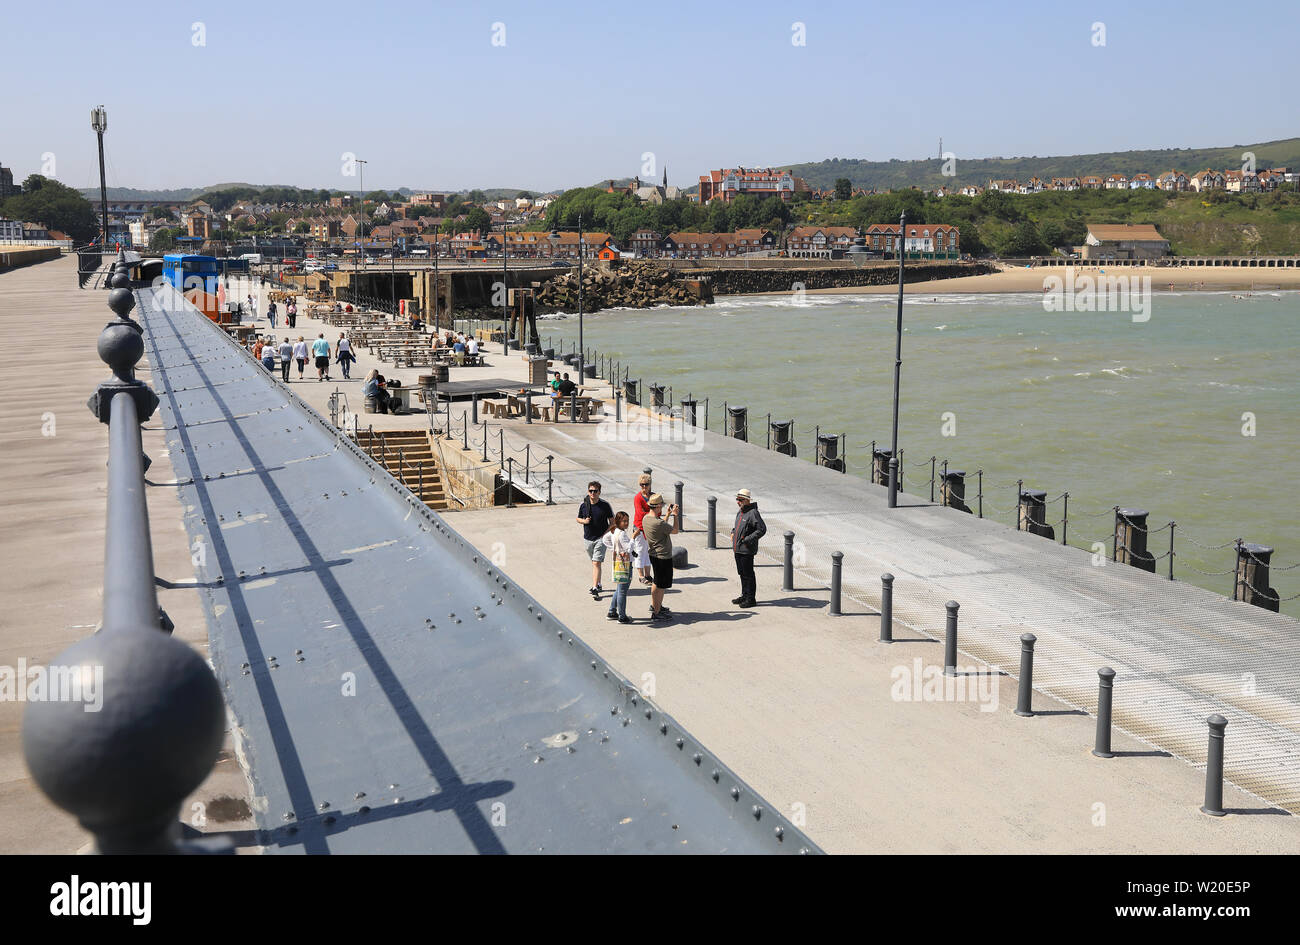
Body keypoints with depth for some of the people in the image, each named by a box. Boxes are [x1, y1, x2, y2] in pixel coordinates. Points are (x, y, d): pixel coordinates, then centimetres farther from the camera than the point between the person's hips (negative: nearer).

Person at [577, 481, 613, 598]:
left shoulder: (605, 505, -8)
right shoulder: (583, 505, 0)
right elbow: (578, 519, 14)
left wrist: (606, 533, -12)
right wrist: (584, 521, -9)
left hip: (601, 538, -4)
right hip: (588, 538, 4)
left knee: (596, 563, -13)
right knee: (594, 563, 17)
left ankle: (595, 588, -16)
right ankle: (598, 585, 31)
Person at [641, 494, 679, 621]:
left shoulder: (646, 519, 1)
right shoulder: (658, 523, -27)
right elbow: (675, 531, -12)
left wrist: (668, 514, 22)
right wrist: (675, 515, -1)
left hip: (654, 555, 9)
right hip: (663, 557, -9)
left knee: (657, 582, 26)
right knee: (661, 586, 2)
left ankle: (654, 605, 40)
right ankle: (656, 612, 9)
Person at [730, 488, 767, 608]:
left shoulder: (753, 513, -16)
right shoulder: (740, 512, 13)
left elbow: (762, 529, -20)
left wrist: (747, 539, -20)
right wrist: (733, 532, 12)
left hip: (747, 550, -9)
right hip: (738, 548, 9)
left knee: (748, 574, -3)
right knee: (741, 573, 17)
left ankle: (750, 599, 5)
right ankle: (744, 595, 29)